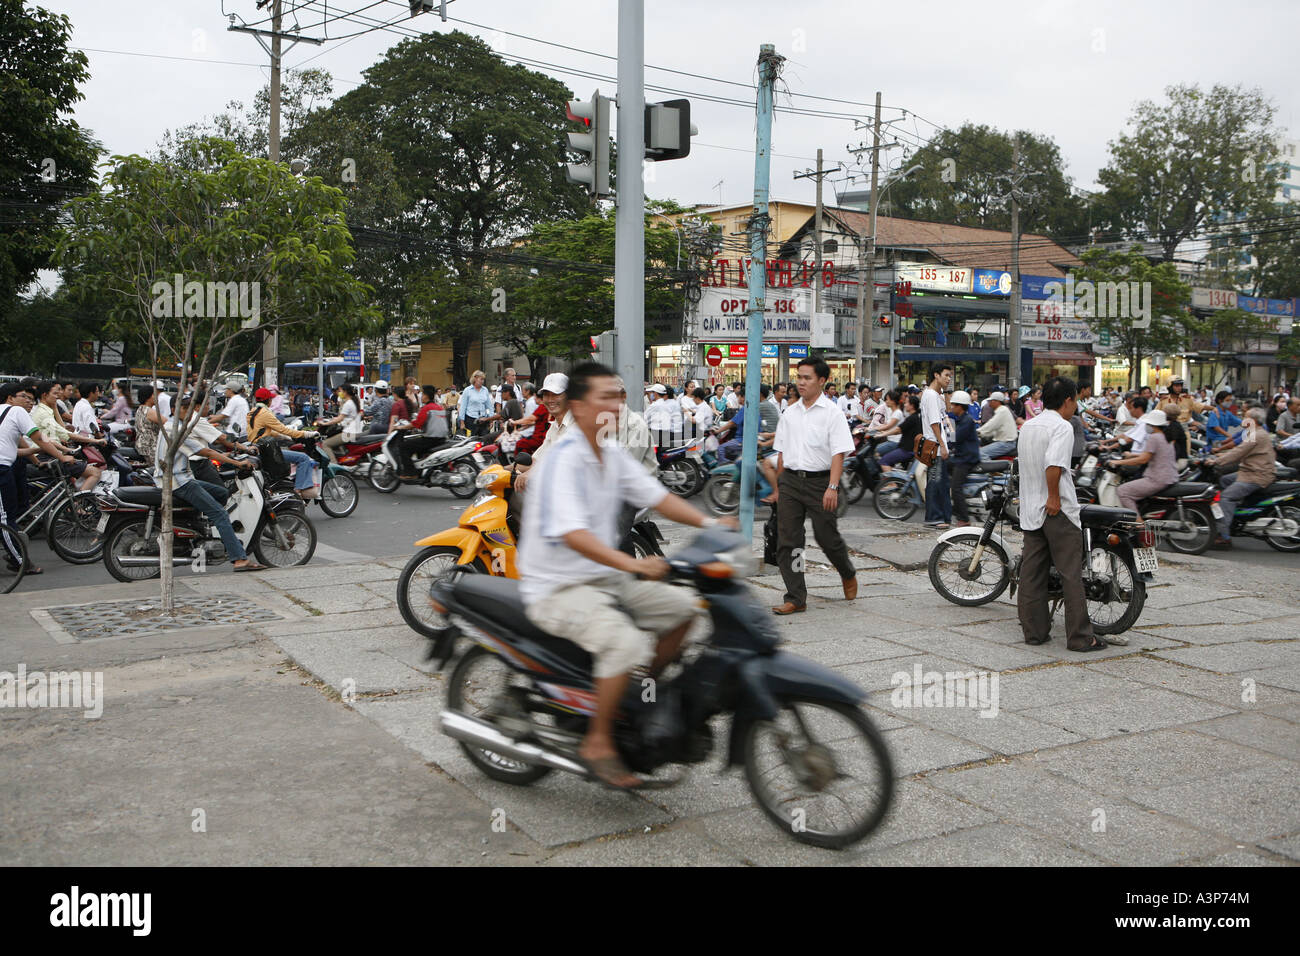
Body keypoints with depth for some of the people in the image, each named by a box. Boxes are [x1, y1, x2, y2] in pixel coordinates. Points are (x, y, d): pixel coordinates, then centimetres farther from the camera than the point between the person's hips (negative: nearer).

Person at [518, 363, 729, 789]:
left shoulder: (611, 453, 7)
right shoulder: (563, 459, -21)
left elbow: (655, 495, 8)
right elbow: (572, 534, -33)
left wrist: (710, 523, -6)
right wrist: (633, 564, -44)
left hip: (605, 578, 9)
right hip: (556, 589, -9)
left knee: (682, 606, 4)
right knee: (627, 644, -29)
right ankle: (598, 744, -12)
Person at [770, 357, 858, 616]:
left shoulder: (832, 413, -4)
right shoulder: (789, 413, 13)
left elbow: (838, 453, -10)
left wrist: (832, 488, -20)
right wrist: (778, 486, 15)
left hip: (819, 480, -4)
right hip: (790, 480, 5)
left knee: (826, 537, 3)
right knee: (787, 541, -1)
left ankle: (848, 575, 34)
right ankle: (795, 598, 5)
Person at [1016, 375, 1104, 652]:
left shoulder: (1027, 426, 13)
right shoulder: (1062, 427, -12)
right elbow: (1053, 464, -28)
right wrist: (1054, 497, -19)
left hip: (1030, 510, 8)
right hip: (1058, 512, -8)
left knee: (1031, 574, 9)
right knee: (1071, 576, -2)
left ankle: (1034, 631, 14)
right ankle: (1080, 637, 0)